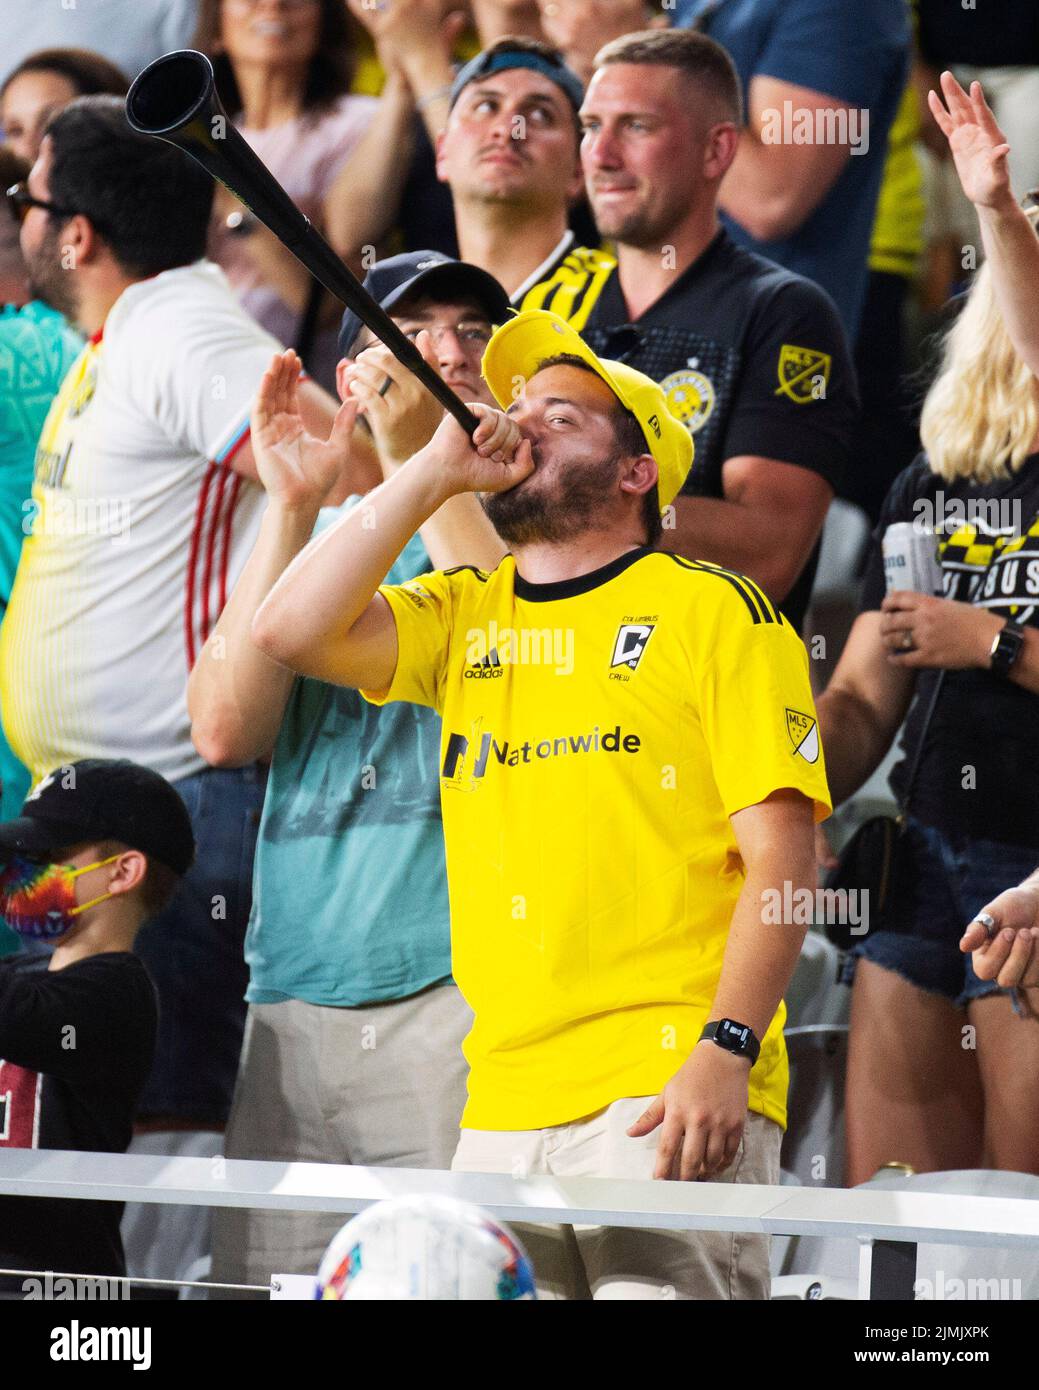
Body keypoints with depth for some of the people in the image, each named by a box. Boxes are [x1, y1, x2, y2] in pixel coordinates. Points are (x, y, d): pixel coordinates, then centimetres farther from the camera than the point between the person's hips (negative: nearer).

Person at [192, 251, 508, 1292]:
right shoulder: (312, 540, 20)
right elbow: (226, 729, 5)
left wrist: (417, 459, -11)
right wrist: (294, 506, 0)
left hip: (461, 998, -4)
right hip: (292, 1004, 4)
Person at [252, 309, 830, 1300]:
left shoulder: (716, 612, 3)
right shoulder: (463, 614, 18)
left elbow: (779, 854, -4)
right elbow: (290, 633, 2)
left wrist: (725, 1051, -15)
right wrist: (437, 471, 4)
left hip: (671, 1097, -5)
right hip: (503, 1101, 5)